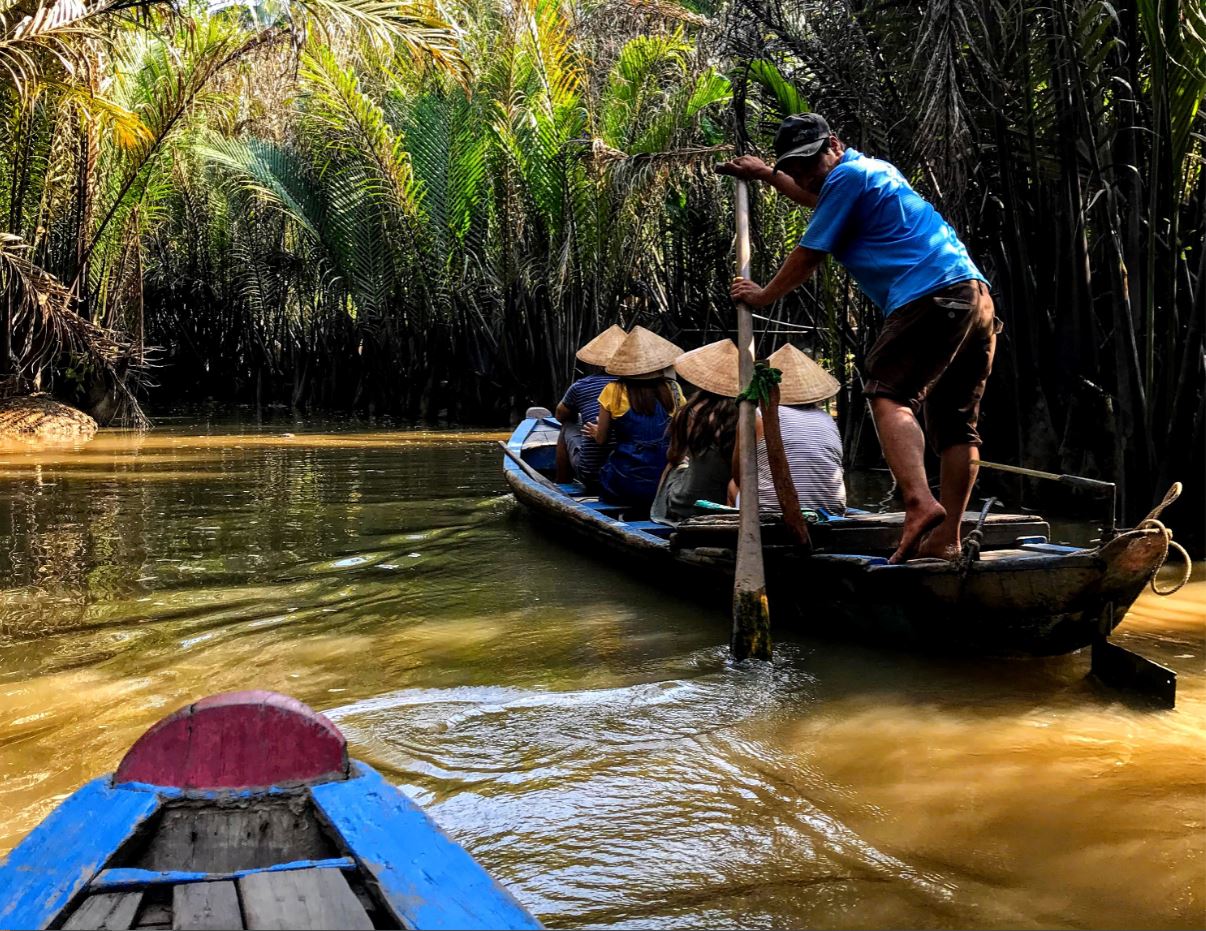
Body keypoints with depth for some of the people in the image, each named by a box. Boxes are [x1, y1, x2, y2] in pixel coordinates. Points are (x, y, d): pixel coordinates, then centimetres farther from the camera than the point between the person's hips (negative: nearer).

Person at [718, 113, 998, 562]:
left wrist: (764, 295, 19)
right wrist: (765, 174, 59)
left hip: (931, 297, -10)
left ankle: (919, 502, -36)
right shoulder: (876, 170, 30)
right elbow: (819, 199, 52)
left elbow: (808, 255, 5)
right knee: (955, 422, 5)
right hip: (976, 294, 10)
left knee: (889, 396, -17)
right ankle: (946, 538, 3)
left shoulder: (847, 175, 0)